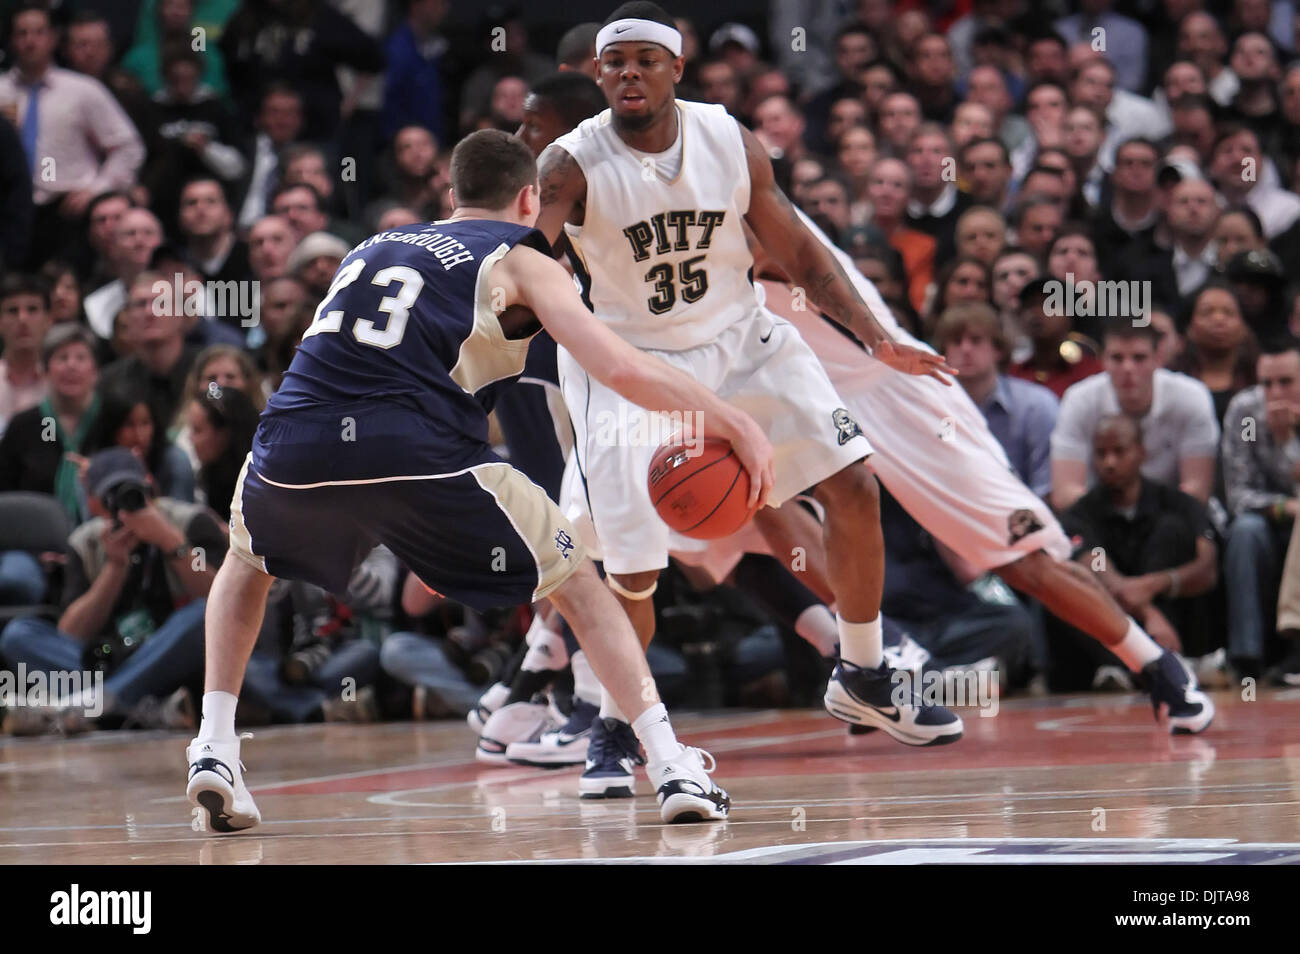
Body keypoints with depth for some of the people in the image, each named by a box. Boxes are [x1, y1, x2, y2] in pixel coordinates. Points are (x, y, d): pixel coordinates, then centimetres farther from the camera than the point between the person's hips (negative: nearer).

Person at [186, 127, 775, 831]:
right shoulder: (522, 263, 18)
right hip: (418, 454, -4)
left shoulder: (372, 247, 33)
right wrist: (735, 424, 14)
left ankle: (214, 748, 21)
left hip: (293, 449, 4)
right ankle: (675, 771, 4)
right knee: (575, 582, 16)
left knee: (247, 561, 37)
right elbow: (621, 370, 4)